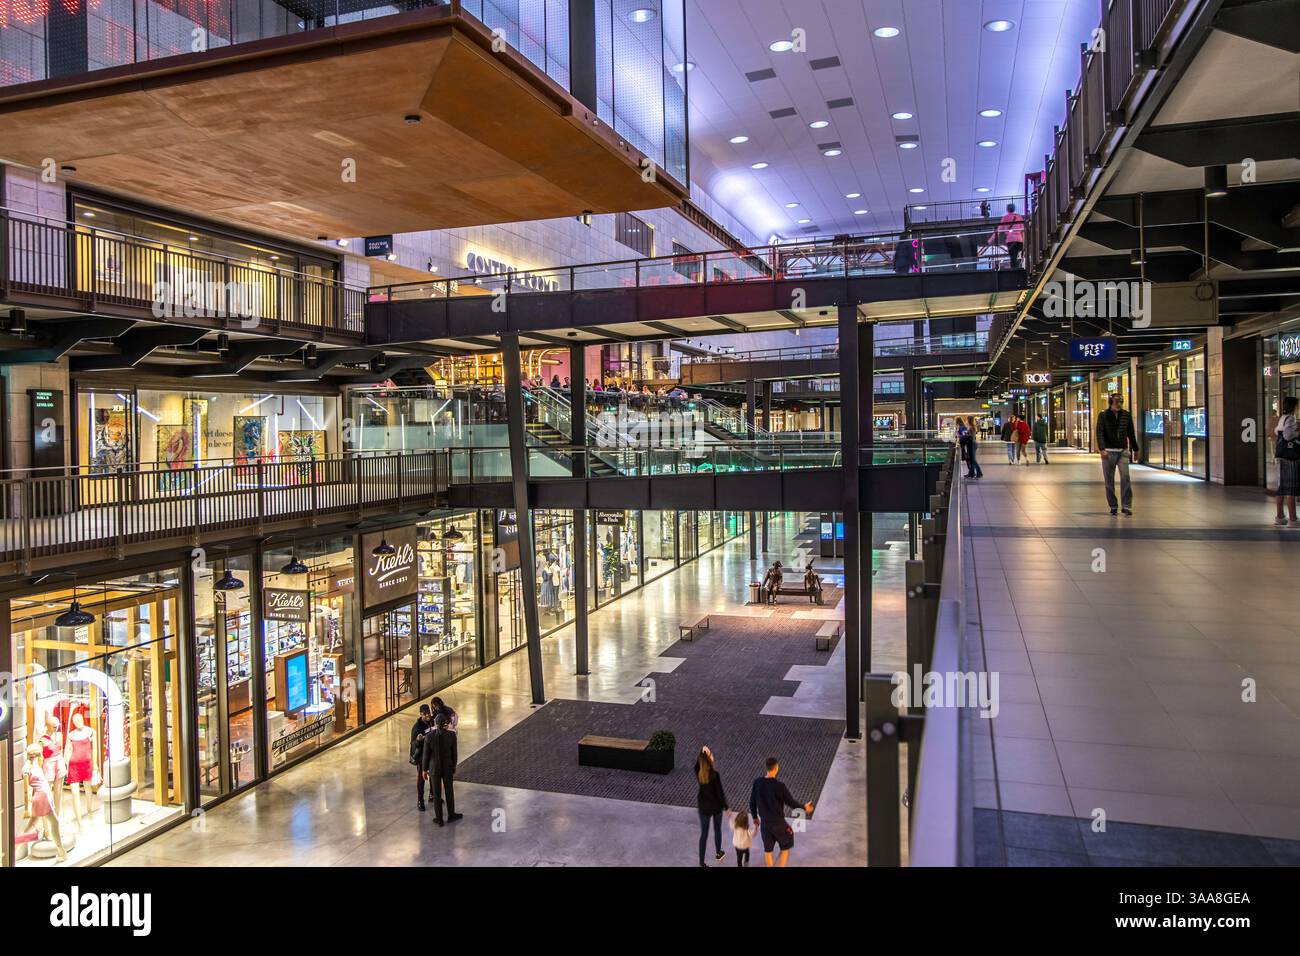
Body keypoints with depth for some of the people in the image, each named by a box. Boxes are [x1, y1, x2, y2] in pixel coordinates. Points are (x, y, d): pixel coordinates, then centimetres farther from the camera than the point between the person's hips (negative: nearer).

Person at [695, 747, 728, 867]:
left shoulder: (697, 771, -15)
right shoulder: (715, 774, -26)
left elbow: (698, 760, 7)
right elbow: (720, 792, -19)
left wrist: (702, 751, -12)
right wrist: (726, 807, -5)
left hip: (703, 806, 2)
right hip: (716, 805, -2)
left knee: (704, 834, 11)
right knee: (717, 829, 24)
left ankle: (702, 862, 12)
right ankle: (718, 853, 44)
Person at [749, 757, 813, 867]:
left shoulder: (757, 783, -10)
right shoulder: (779, 786, -23)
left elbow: (752, 803, 0)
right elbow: (791, 803, -11)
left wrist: (755, 817, 17)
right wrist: (804, 808, 8)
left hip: (764, 823, 4)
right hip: (778, 823, -4)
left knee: (767, 849, 20)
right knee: (785, 847, 21)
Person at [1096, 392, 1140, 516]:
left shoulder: (1126, 415, 6)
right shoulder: (1103, 415, -2)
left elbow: (1131, 433, 15)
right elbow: (1099, 433, -10)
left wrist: (1135, 449, 19)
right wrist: (1102, 449, -22)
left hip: (1123, 451, 1)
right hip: (1108, 452, -1)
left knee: (1125, 477, -11)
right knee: (1109, 480, 3)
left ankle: (1126, 506, -6)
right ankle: (1113, 506, 14)